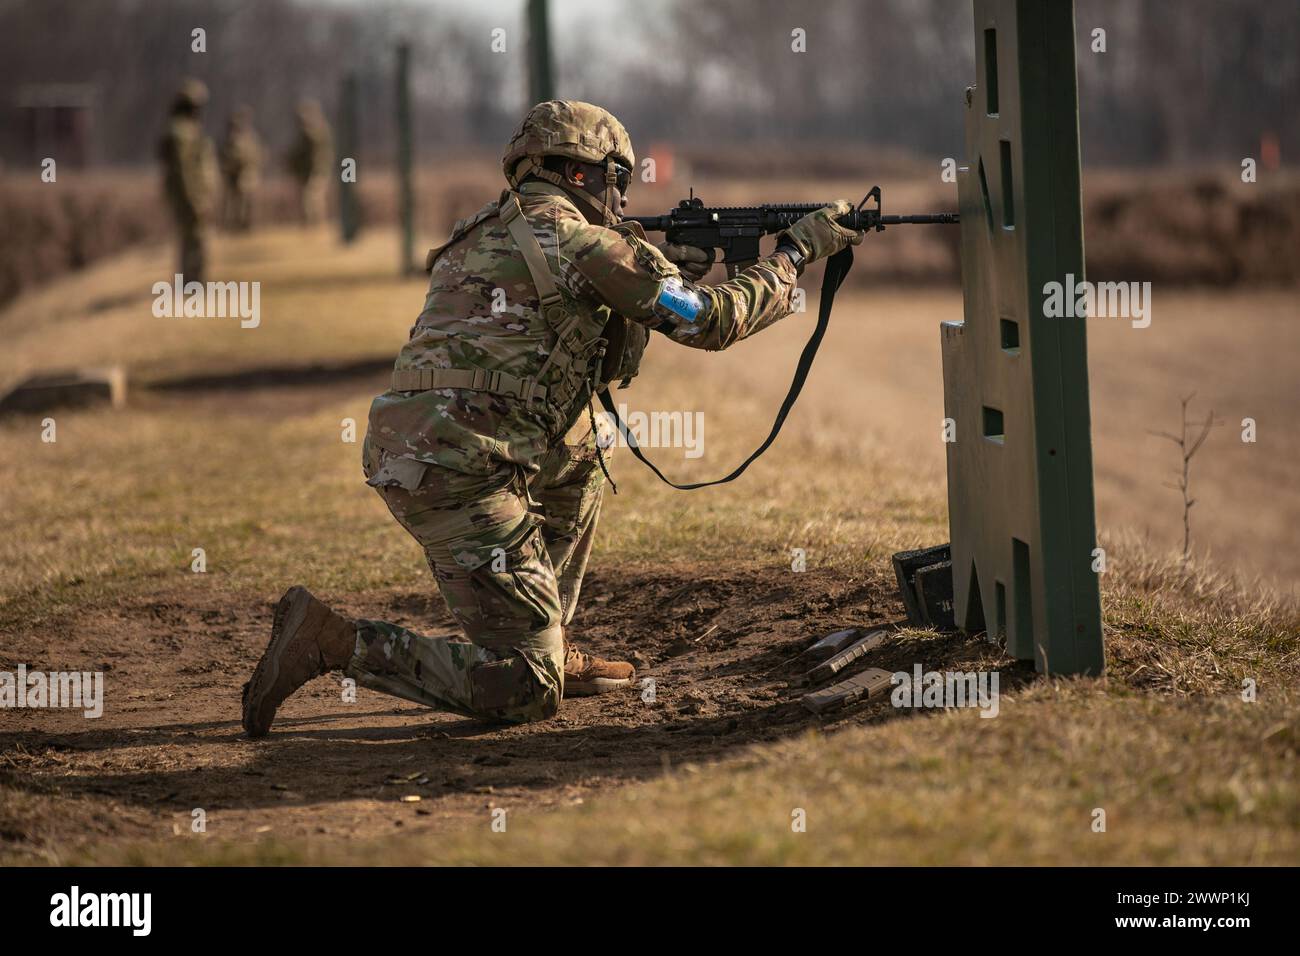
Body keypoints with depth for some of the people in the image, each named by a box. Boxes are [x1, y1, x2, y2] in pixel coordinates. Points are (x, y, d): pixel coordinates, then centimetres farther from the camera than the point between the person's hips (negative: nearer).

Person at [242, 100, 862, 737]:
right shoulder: (573, 238, -3)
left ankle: (554, 648, 27)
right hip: (460, 476, -9)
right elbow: (711, 320, 1)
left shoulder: (490, 235, 23)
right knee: (526, 694, -5)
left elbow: (606, 363, 31)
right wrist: (797, 251, 14)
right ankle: (331, 641, -10)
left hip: (403, 456, 9)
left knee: (582, 448, 32)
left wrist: (669, 275, 22)